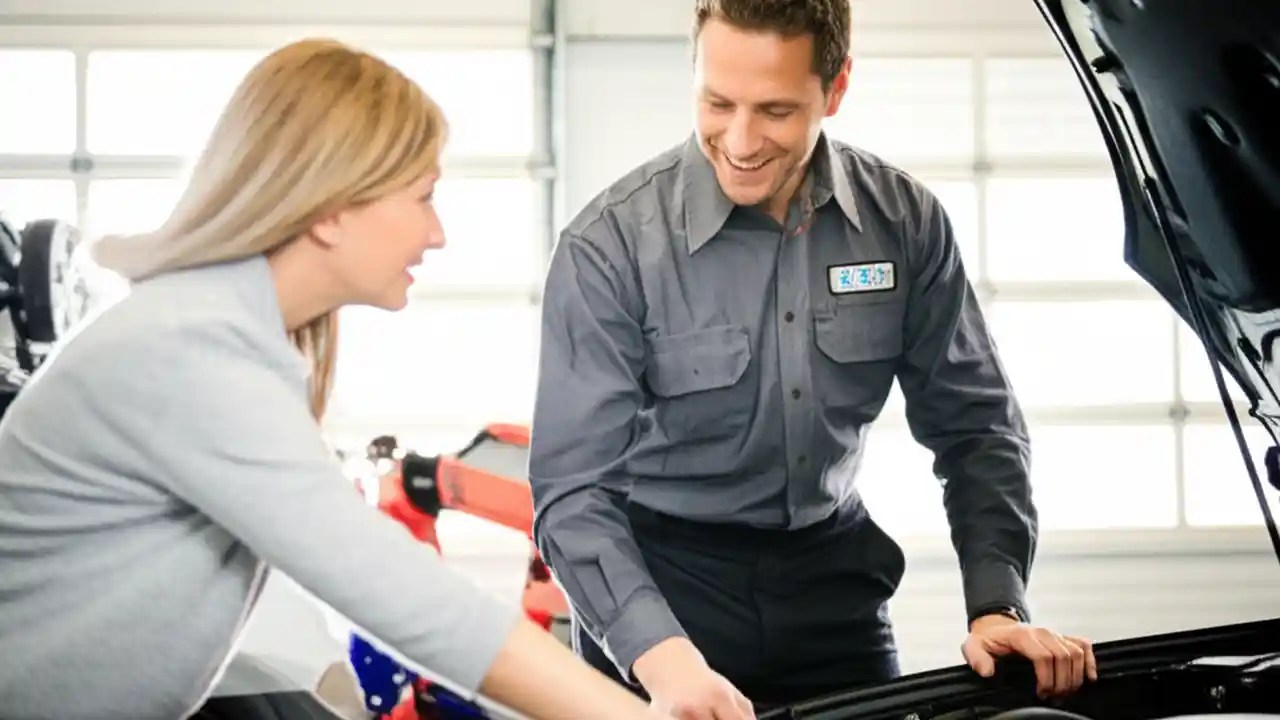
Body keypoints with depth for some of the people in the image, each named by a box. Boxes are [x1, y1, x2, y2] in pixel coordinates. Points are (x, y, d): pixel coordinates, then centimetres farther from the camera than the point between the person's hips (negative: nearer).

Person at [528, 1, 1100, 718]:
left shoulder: (906, 222, -7)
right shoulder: (611, 246, -18)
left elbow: (976, 425, 0)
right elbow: (574, 489, -21)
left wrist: (998, 606, -12)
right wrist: (660, 654, -35)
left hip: (833, 576, 3)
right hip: (664, 579, -3)